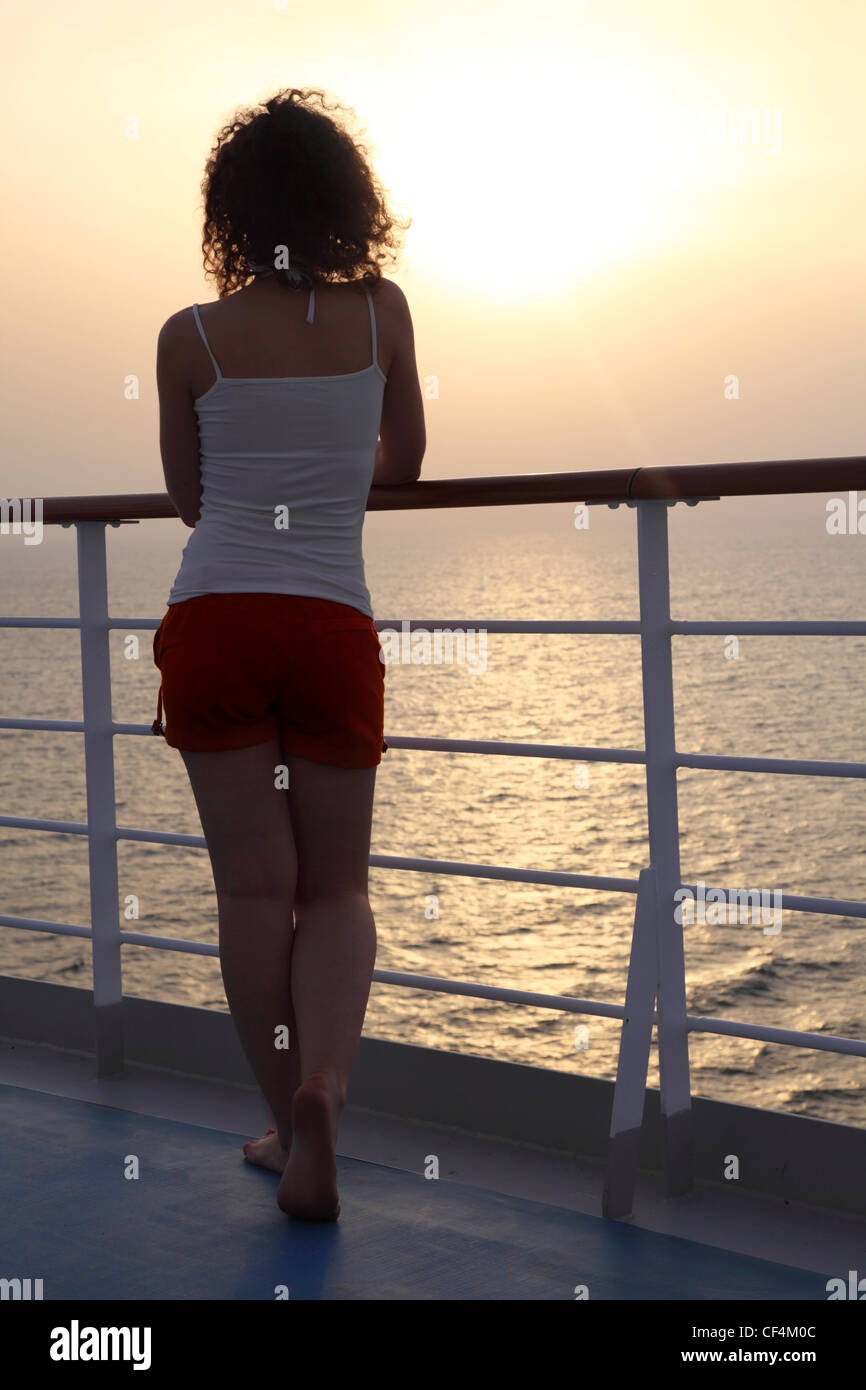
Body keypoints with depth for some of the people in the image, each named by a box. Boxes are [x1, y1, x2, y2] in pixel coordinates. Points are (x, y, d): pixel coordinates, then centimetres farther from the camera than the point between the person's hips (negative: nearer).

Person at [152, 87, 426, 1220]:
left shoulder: (191, 338, 1)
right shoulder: (382, 312, 3)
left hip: (213, 620, 0)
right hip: (333, 626, 0)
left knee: (254, 885, 7)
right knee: (336, 887, 11)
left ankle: (291, 1123, 12)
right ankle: (322, 1081, -14)